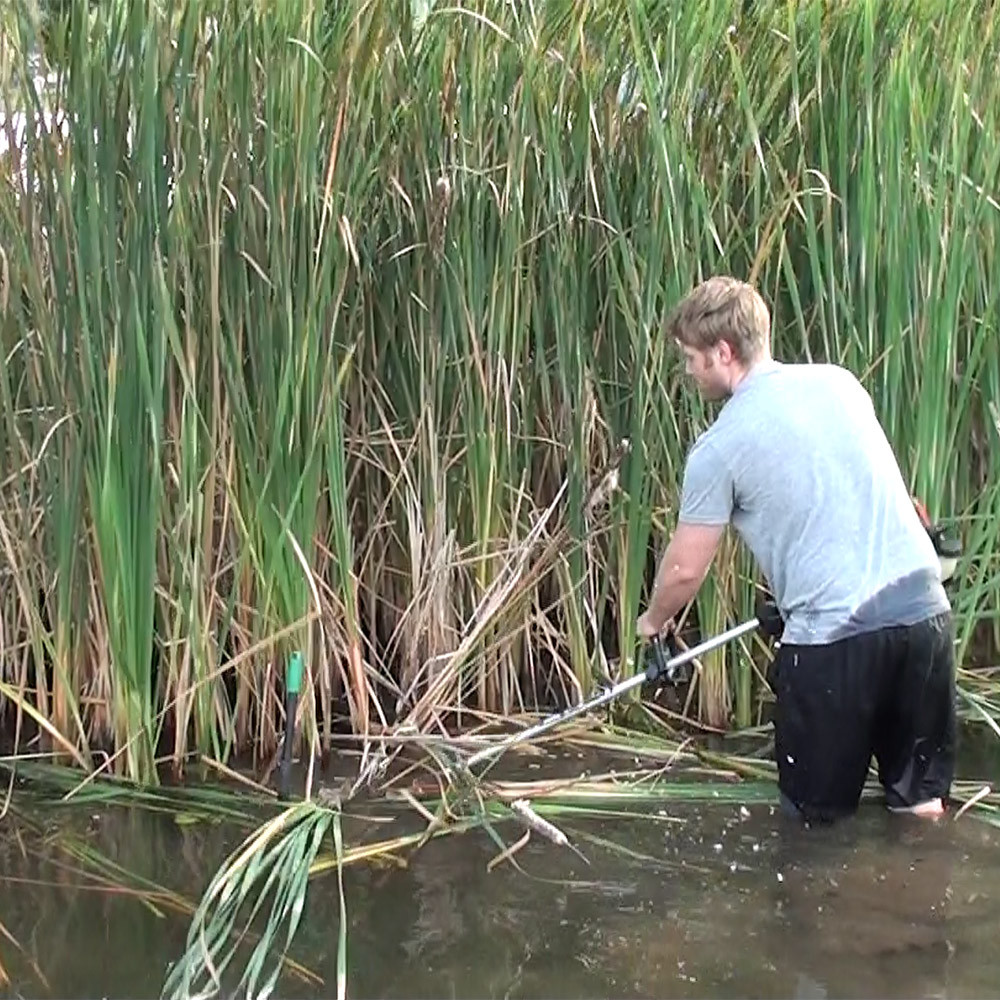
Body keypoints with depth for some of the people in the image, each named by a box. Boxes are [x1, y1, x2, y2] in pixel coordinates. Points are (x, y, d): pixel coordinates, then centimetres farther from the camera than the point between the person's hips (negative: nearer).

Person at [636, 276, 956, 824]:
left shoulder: (719, 447, -5)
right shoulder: (839, 382, 10)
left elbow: (684, 570, 2)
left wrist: (653, 620, 24)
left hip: (835, 633, -5)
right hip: (924, 607, 5)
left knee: (815, 809, 15)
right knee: (922, 800, 16)